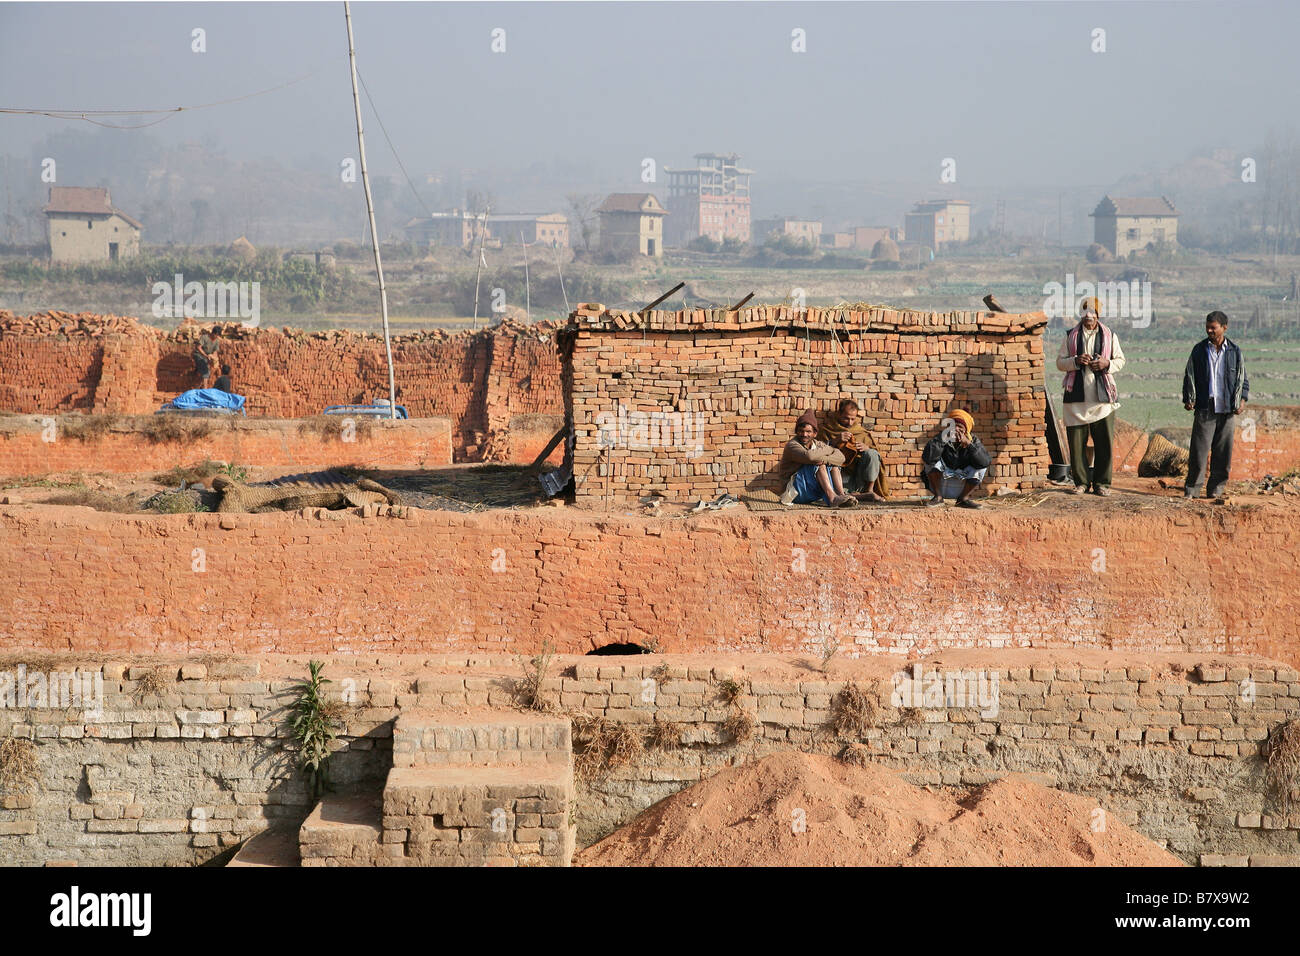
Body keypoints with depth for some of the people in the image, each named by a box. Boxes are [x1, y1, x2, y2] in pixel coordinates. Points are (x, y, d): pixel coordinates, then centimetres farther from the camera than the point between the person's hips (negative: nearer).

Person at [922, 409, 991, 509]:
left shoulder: (973, 440, -15)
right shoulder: (941, 438, -21)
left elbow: (986, 461, -31)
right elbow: (926, 458, -40)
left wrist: (969, 444, -39)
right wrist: (943, 438, -45)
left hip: (963, 477, 2)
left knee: (982, 466, -21)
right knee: (931, 460, -27)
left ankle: (963, 498, -4)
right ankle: (938, 497, -11)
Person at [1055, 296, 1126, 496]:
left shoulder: (1110, 336, 10)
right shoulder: (1071, 336, 9)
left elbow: (1120, 360, 14)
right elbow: (1060, 362, 8)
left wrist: (1107, 364, -7)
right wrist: (1076, 361, -12)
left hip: (1102, 397, 0)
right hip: (1077, 396, 0)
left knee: (1104, 443, -2)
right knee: (1076, 442, 0)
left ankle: (1102, 483, 8)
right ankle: (1081, 482, 11)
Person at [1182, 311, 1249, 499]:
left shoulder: (1234, 351, 9)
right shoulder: (1199, 350, 7)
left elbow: (1242, 378, 13)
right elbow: (1189, 376, 9)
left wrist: (1242, 399, -1)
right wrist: (1188, 399, -3)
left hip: (1227, 411, 1)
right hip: (1204, 409, -1)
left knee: (1222, 452, 2)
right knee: (1199, 449, -7)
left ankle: (1215, 488, 12)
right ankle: (1191, 488, 0)